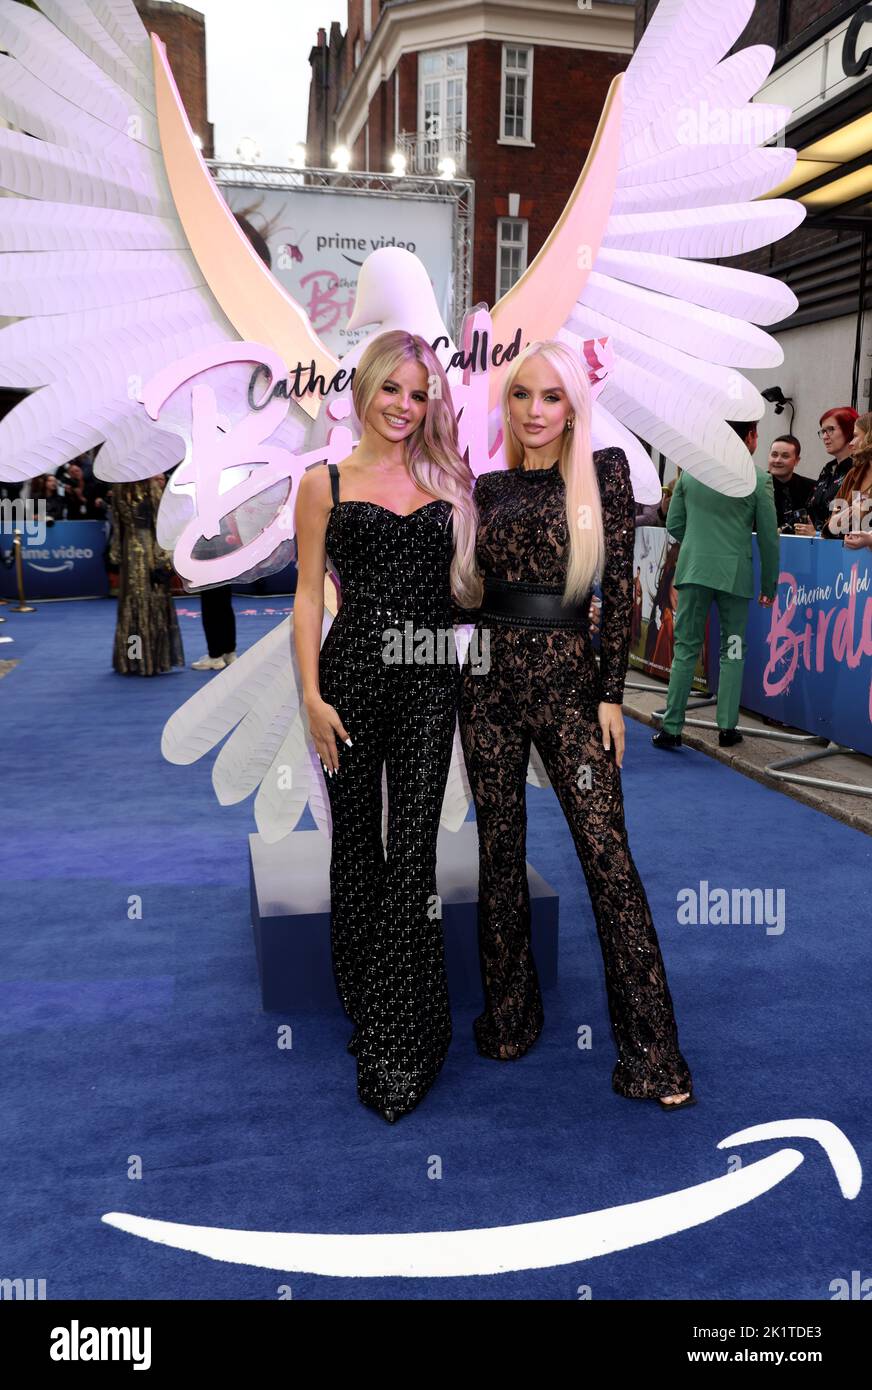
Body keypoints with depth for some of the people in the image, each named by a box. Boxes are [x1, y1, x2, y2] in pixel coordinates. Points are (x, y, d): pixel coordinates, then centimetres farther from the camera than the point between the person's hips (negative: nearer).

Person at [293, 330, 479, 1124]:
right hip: (353, 671, -1)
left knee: (413, 850, 0)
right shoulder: (325, 483, 6)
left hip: (429, 678, 1)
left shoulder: (446, 479, 13)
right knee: (357, 843, 8)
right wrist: (312, 695, -7)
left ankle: (402, 1036, 8)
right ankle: (364, 1006, 27)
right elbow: (309, 594, 2)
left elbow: (466, 580, 15)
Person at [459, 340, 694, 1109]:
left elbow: (620, 586, -4)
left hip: (568, 677, -3)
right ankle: (510, 1015, 26)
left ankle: (651, 1050, 6)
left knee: (607, 853, -6)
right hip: (490, 677, 4)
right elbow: (472, 586, 14)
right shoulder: (490, 488, 10)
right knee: (500, 849, 9)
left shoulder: (604, 471, 1)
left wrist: (611, 693, -8)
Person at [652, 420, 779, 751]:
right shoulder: (758, 479, -4)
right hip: (735, 574, -2)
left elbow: (674, 524, 7)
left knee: (686, 649, 6)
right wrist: (769, 585, 9)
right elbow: (769, 538, -1)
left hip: (693, 571, 2)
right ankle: (727, 726, 11)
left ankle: (671, 728, 5)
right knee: (732, 651, 11)